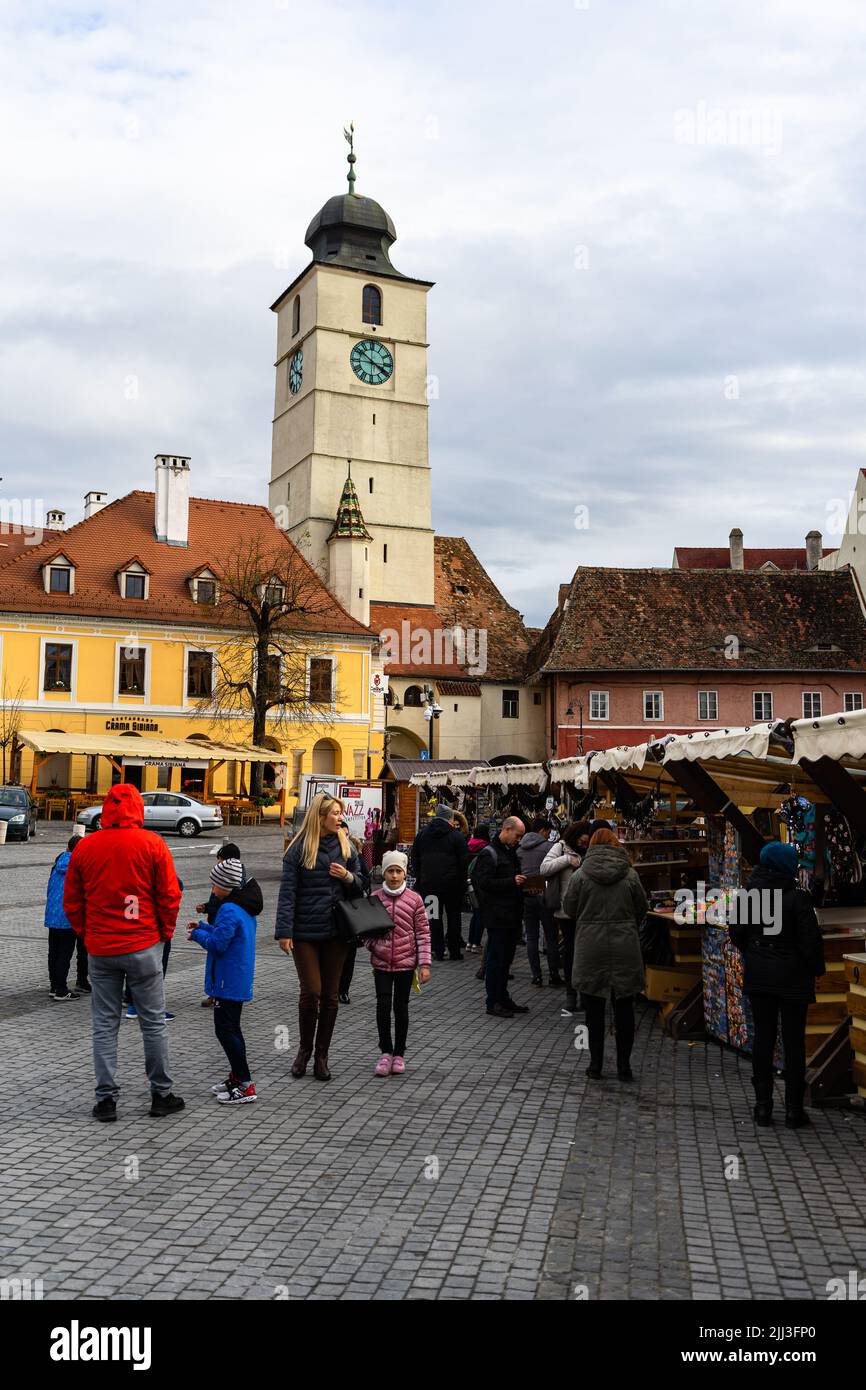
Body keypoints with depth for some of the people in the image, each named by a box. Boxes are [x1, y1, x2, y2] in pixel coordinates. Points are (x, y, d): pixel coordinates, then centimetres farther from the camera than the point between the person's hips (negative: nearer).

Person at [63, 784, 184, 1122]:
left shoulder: (84, 847, 2)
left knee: (104, 1024, 10)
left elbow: (71, 902, 7)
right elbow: (170, 895, -5)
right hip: (143, 947, -2)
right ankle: (161, 1095, 14)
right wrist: (165, 932, 8)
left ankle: (106, 1099, 11)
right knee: (153, 1022, 8)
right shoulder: (153, 844, -6)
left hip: (100, 950, 2)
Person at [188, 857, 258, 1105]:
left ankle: (245, 1086, -6)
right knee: (231, 1029, 19)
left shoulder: (228, 911, -21)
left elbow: (217, 944, -22)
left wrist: (197, 935, -6)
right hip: (238, 981, 10)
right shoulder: (244, 908, 11)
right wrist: (202, 928, 13)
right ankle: (237, 1077, 27)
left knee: (226, 1030, -6)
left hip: (228, 982, -10)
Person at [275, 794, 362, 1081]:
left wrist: (348, 877, -8)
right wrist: (284, 931, -14)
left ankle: (321, 1054, 21)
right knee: (311, 991, -3)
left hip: (336, 931, 4)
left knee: (331, 995, 8)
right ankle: (305, 1048, 20)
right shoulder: (299, 848, -5)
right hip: (305, 931, -3)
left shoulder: (345, 845, 7)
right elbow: (287, 892, -8)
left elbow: (359, 887, 15)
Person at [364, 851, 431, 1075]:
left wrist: (424, 964, -6)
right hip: (381, 962, 1)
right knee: (383, 1005, -6)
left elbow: (423, 933, -2)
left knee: (401, 1007, 7)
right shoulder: (374, 898, 0)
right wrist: (372, 944, -7)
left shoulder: (414, 900, -4)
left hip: (406, 963, -1)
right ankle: (386, 1052, 9)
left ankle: (399, 1054, 20)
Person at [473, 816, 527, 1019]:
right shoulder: (489, 854, -12)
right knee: (496, 959, -2)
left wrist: (523, 883, 7)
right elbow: (485, 882, -20)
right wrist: (512, 882, -21)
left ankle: (503, 999, 23)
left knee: (506, 958, 14)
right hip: (497, 916, -9)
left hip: (512, 916, 9)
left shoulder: (511, 851, 16)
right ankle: (493, 1003, 5)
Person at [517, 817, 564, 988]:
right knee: (551, 938, 3)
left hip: (525, 896, 5)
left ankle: (536, 975, 8)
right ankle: (554, 976, 6)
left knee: (531, 937, 8)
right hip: (543, 895, -4)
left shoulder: (519, 848, 7)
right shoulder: (546, 847, -9)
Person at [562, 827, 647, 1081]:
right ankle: (624, 1065, 15)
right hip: (625, 949, 1)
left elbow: (569, 908, 1)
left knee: (594, 1008, 9)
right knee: (624, 1008, 11)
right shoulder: (630, 875, -3)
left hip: (591, 949, -1)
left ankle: (596, 1065, 14)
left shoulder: (580, 875, -6)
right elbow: (642, 909, 6)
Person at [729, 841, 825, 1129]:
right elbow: (811, 941, -14)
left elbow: (737, 934, 4)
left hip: (758, 976, 4)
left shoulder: (748, 895, -3)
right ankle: (793, 1110, 10)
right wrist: (816, 969, 3)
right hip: (793, 979, -4)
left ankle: (763, 1105, 16)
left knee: (762, 1039, 11)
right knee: (793, 1042, 5)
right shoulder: (797, 898, -17)